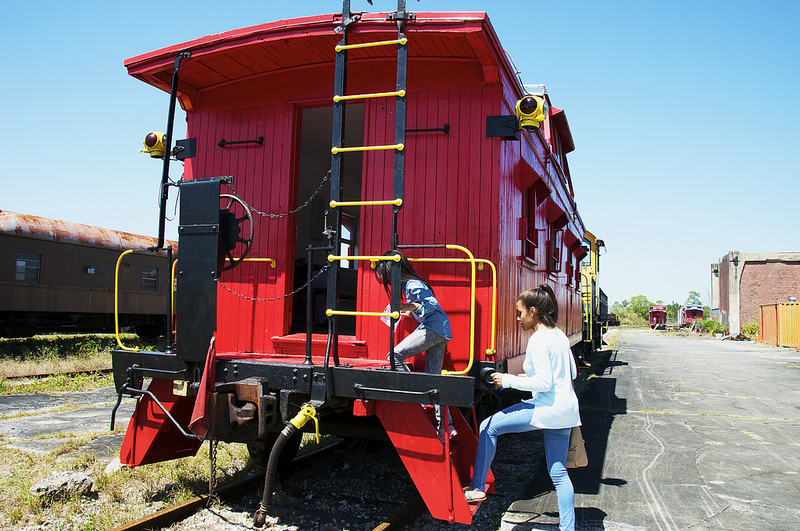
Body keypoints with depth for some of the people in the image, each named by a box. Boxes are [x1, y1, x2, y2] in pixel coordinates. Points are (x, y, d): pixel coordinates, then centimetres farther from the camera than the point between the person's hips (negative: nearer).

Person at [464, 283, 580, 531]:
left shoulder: (538, 340, -14)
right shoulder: (559, 335, 12)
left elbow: (545, 382, -21)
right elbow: (572, 372, 20)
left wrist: (509, 380, -13)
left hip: (547, 408, -9)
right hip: (566, 409, 9)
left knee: (488, 427, 2)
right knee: (558, 473, 15)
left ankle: (477, 488, 8)